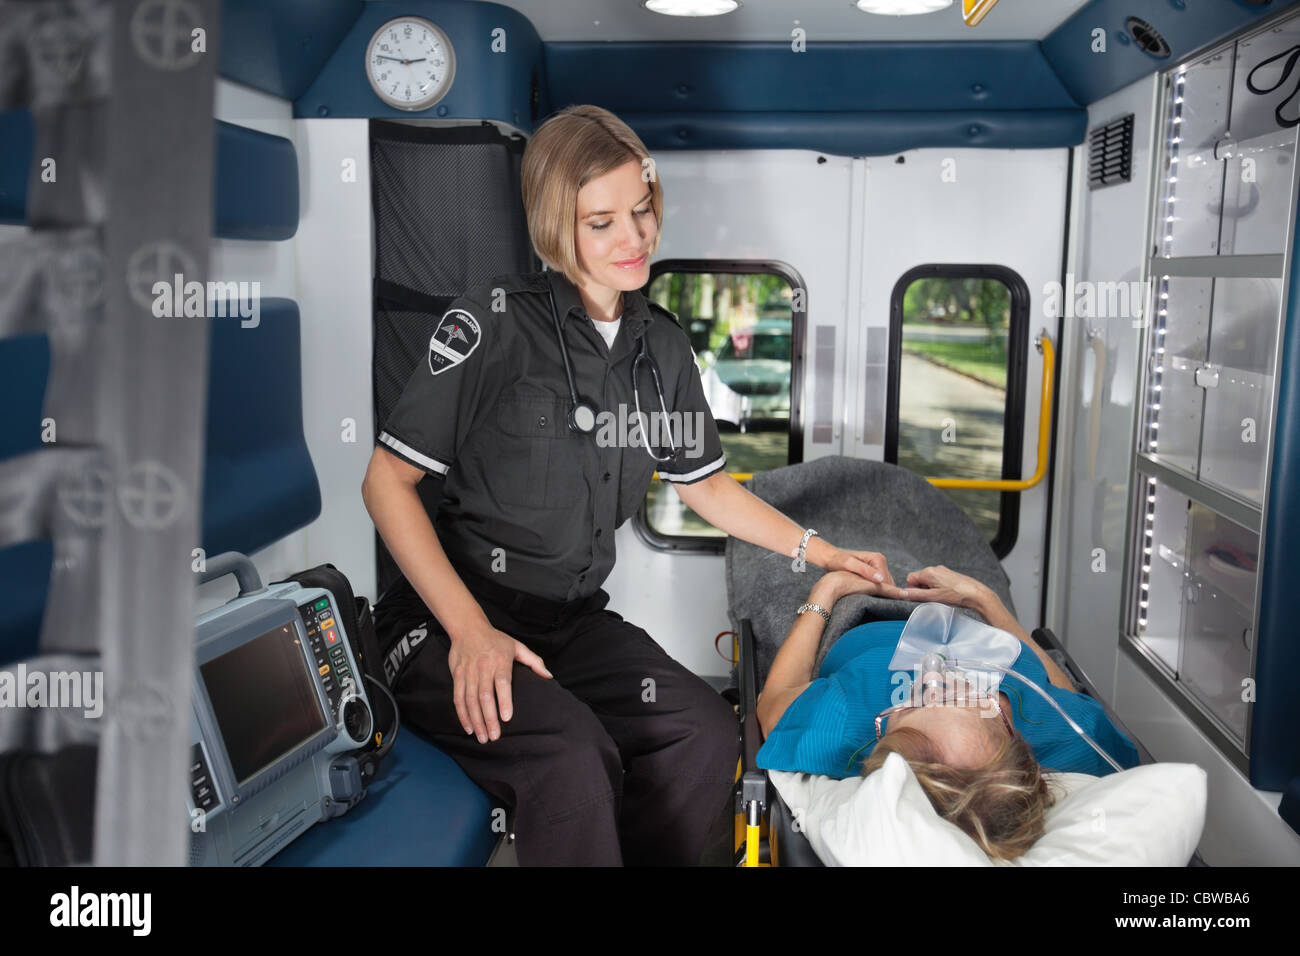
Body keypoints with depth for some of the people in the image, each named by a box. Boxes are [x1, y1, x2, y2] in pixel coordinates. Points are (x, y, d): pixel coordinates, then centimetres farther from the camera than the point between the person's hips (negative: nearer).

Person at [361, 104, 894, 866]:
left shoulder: (662, 346, 8)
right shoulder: (496, 322, -11)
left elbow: (706, 484, 21)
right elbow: (388, 480, -9)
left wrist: (819, 551, 12)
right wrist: (469, 630, -18)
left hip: (574, 623, 5)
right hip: (448, 623, -5)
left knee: (707, 733, -20)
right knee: (574, 756, -32)